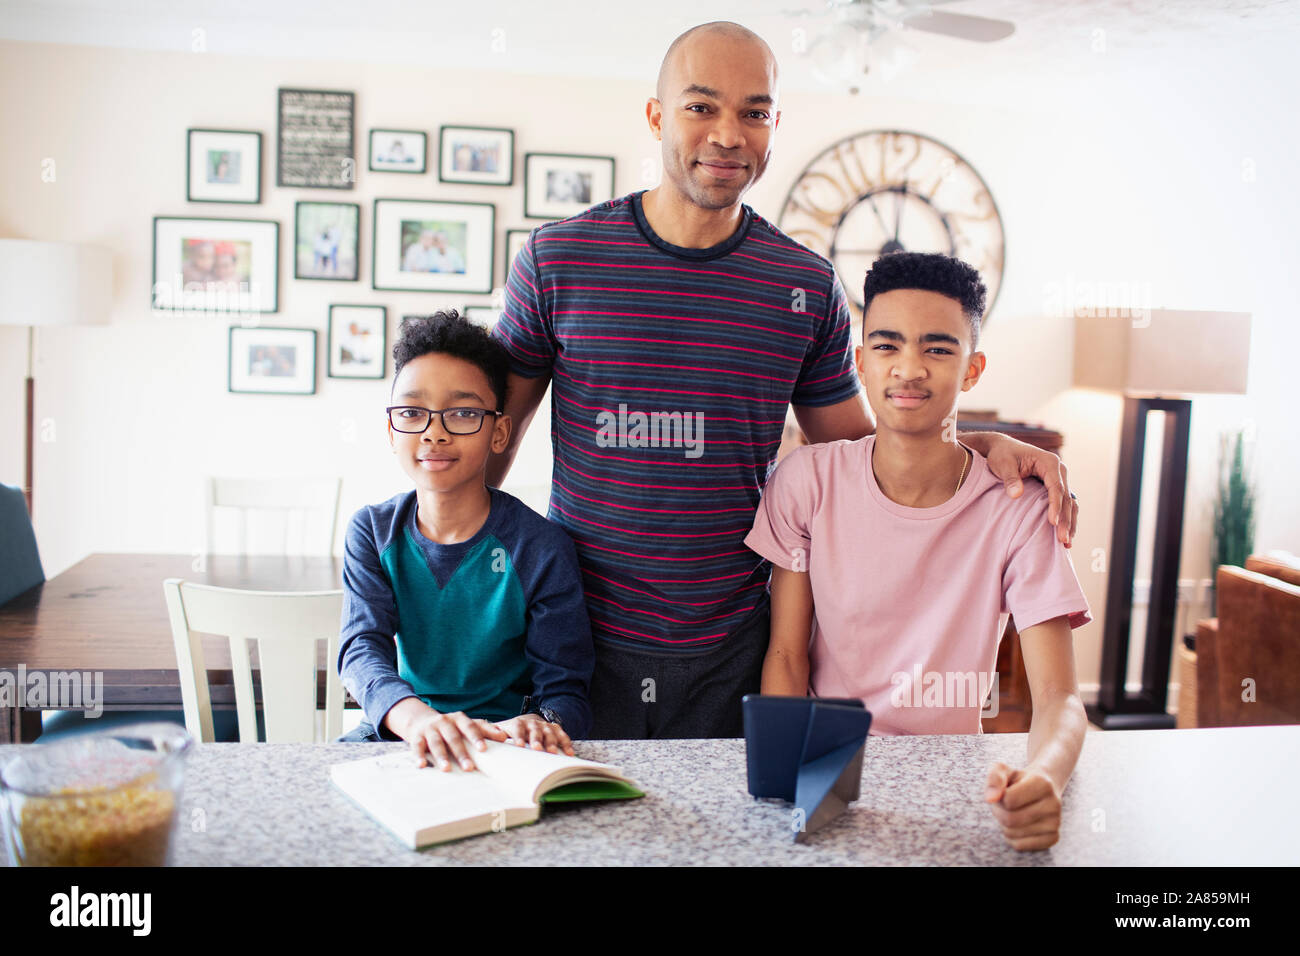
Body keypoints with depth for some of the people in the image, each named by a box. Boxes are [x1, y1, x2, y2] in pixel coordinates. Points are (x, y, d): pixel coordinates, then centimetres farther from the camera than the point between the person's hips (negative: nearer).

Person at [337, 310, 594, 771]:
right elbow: (362, 647, -14)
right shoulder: (373, 531, 0)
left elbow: (565, 689, -11)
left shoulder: (541, 548, -10)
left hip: (499, 737, -2)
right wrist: (414, 717, -38)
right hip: (396, 729, 3)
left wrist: (542, 725, -38)